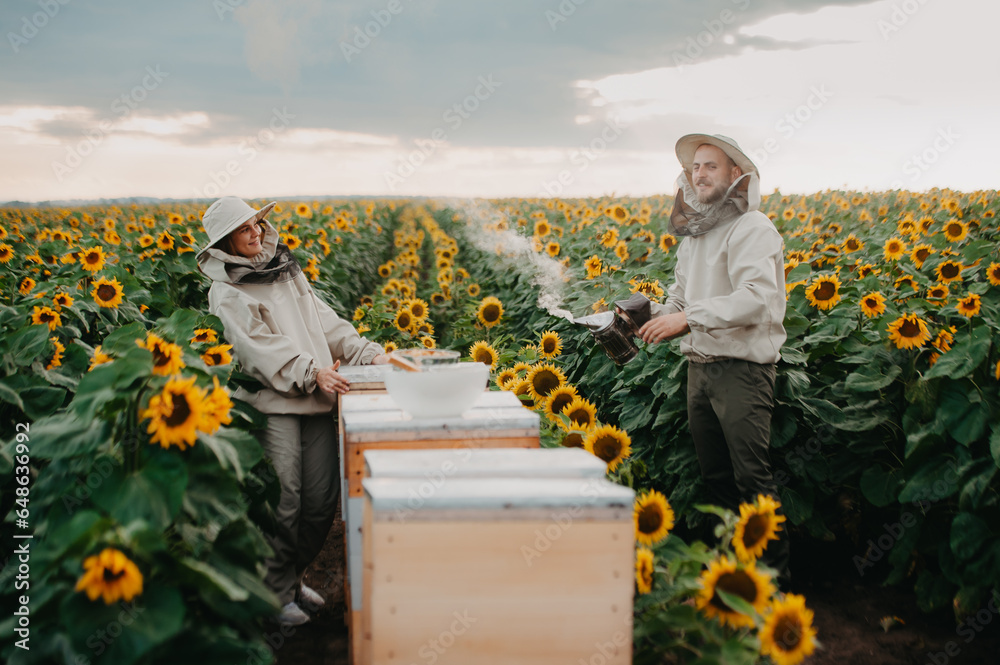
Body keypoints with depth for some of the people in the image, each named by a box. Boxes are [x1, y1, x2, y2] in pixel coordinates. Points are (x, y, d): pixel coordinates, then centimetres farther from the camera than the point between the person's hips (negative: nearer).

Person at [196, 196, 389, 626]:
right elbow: (260, 347, -13)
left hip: (317, 399, 6)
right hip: (273, 403, -6)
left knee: (323, 498, 5)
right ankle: (277, 593, 10)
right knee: (284, 501, -8)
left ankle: (294, 576, 26)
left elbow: (323, 320, 17)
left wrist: (368, 352, 5)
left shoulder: (287, 270, 19)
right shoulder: (227, 292, -1)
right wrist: (310, 372, -25)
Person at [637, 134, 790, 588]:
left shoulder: (751, 228, -11)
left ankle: (776, 574, 5)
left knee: (751, 477, -6)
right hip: (699, 366, 9)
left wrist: (689, 319, -26)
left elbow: (756, 299, -24)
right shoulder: (692, 234, 17)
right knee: (714, 475, 14)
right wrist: (650, 314, 4)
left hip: (742, 368, -8)